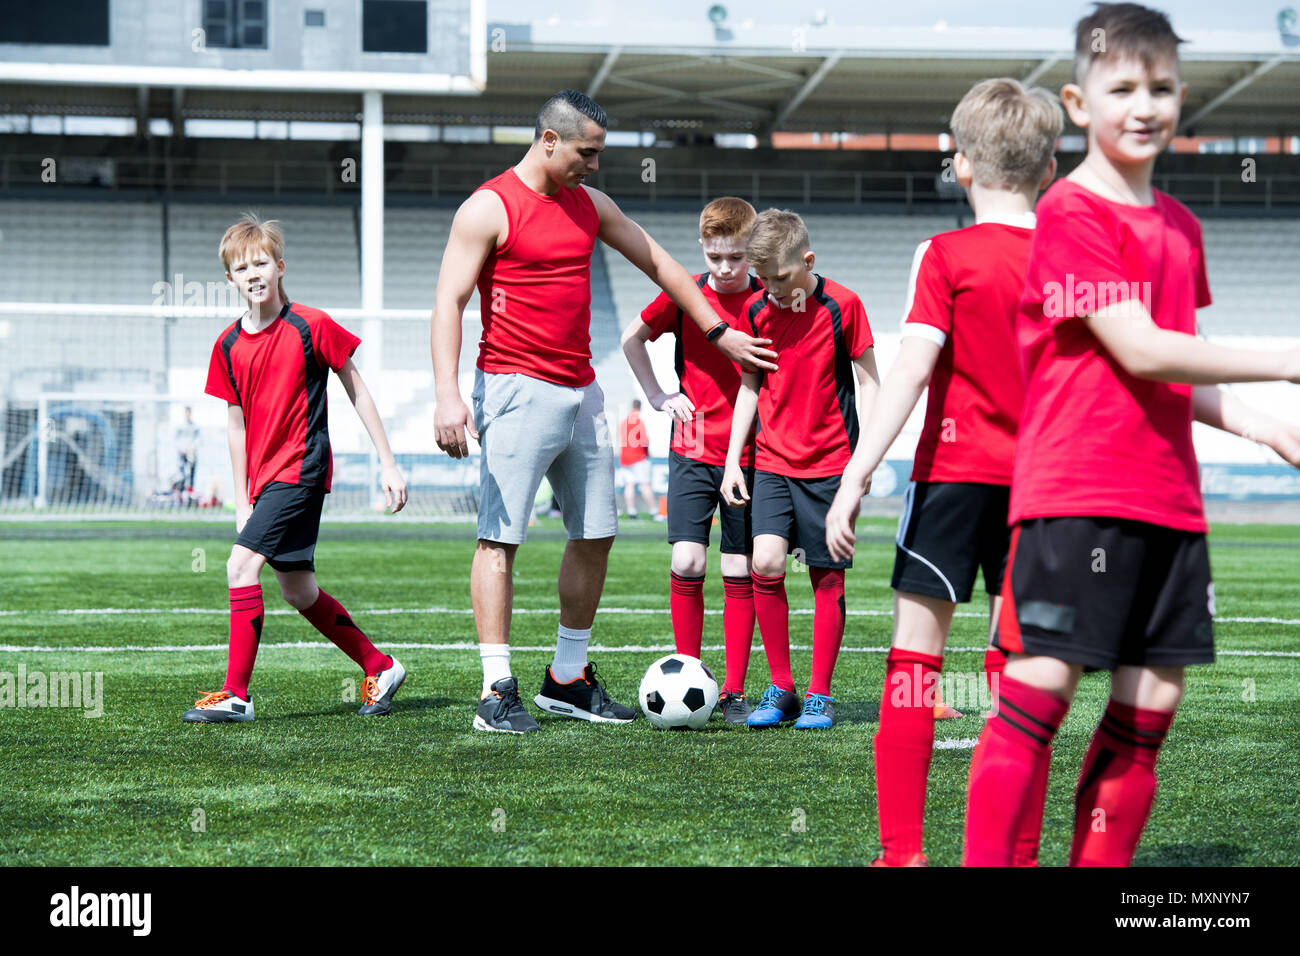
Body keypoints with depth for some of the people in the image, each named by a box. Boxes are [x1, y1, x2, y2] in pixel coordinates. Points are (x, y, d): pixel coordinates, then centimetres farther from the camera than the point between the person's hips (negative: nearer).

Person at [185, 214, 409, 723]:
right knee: (297, 590, 11)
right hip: (265, 477, 7)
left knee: (242, 564, -17)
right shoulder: (228, 346, 6)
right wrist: (241, 500, 11)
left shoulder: (312, 326, -9)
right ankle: (380, 667, 26)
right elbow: (238, 425, 13)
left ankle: (236, 695, -13)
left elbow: (357, 392, -1)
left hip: (301, 468, -7)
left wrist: (389, 464, -1)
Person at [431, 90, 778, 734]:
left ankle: (567, 679, 20)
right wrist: (447, 394, -24)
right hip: (517, 390, -8)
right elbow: (449, 301, -12)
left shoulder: (590, 205, 13)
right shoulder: (489, 208, -8)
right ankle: (497, 692, -7)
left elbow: (657, 263, 23)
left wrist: (718, 332, 23)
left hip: (580, 391, 8)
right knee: (501, 536, -9)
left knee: (596, 533, 9)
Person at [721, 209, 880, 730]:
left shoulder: (842, 305, -8)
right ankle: (780, 689, 1)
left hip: (829, 463, -3)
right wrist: (732, 460, 7)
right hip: (772, 462, 3)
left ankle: (820, 694, 12)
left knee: (827, 576, 1)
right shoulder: (755, 310, 3)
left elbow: (868, 381, -1)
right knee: (765, 564, -12)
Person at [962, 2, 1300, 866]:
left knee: (1153, 702, 6)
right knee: (1041, 690, -9)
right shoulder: (1071, 213, -8)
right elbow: (1139, 349, -16)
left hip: (1168, 499, 8)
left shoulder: (1179, 225, 18)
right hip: (1077, 494, -8)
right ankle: (989, 858, -5)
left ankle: (1102, 862, 14)